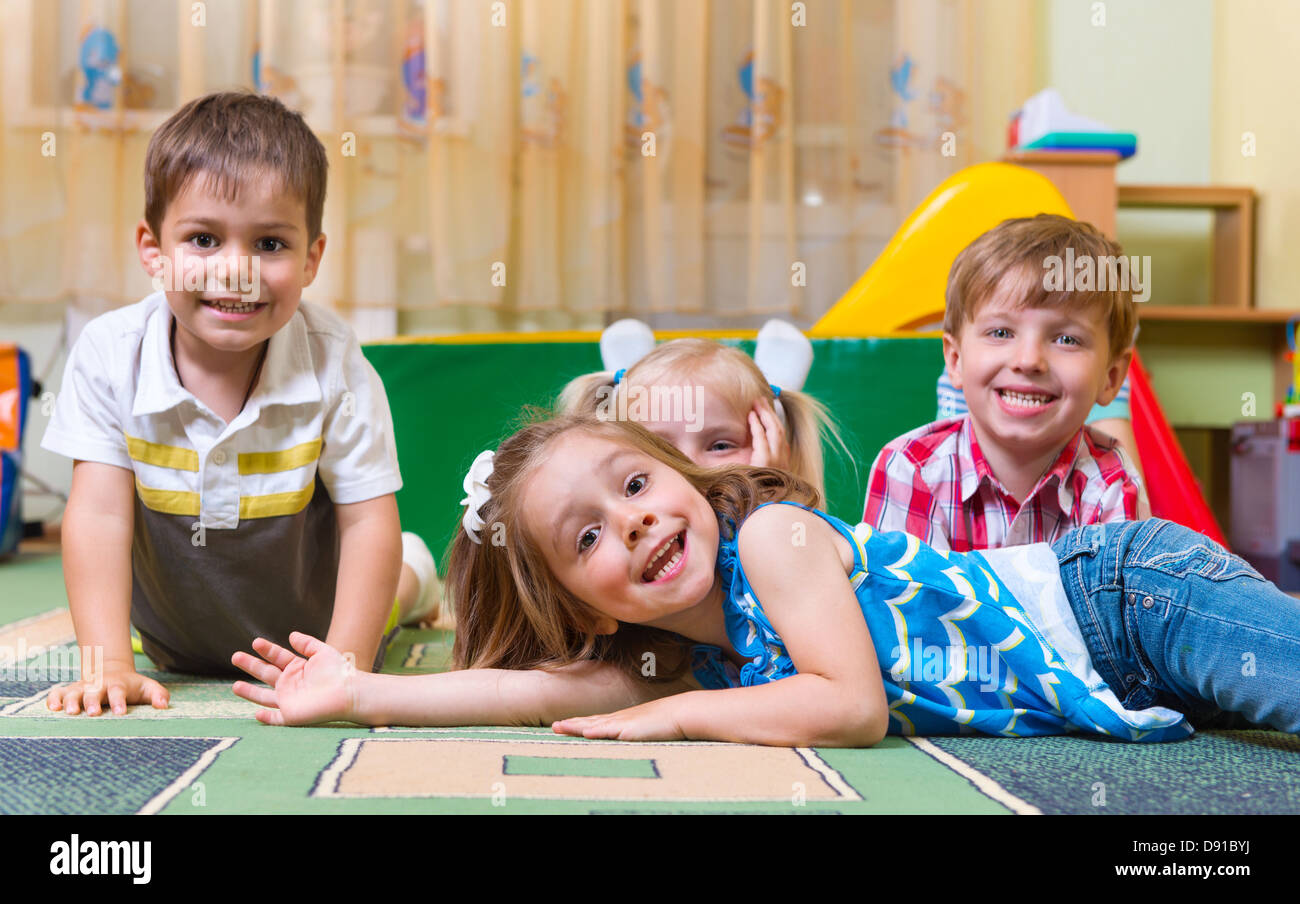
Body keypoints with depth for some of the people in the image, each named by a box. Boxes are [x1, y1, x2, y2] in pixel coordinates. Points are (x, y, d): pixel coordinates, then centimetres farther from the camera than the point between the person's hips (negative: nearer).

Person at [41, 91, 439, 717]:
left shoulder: (333, 366, -28)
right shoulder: (109, 355, -26)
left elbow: (368, 523, -24)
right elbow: (99, 515, -26)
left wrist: (345, 667, -32)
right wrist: (106, 663, -33)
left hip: (308, 636, -1)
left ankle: (412, 577, 53)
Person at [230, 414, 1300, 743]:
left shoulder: (775, 536, -22)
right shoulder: (686, 661, 2)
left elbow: (852, 707, -31)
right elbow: (538, 687, -2)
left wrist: (682, 712, -20)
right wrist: (359, 691, -5)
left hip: (1117, 594, -6)